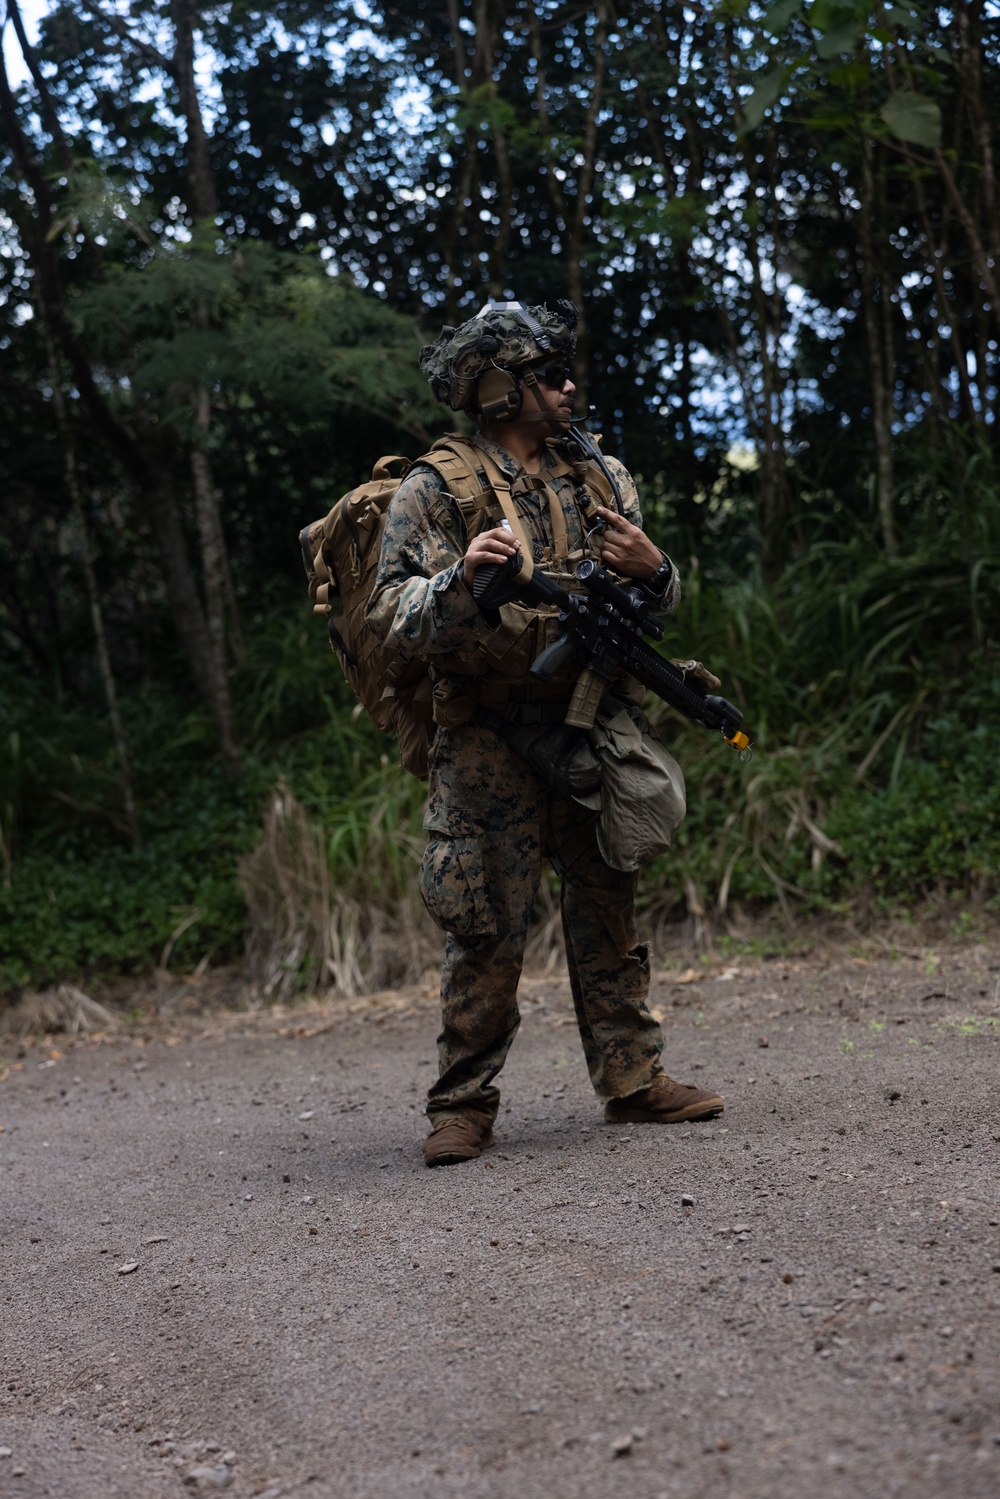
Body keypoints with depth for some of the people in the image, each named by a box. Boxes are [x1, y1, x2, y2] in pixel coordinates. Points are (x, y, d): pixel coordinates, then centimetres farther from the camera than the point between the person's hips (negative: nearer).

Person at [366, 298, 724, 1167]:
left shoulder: (600, 479, 13)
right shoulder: (435, 491, -2)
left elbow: (659, 601, 19)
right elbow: (390, 616, -8)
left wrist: (653, 569, -5)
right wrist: (461, 579, -26)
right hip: (491, 746, -5)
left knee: (609, 911, 10)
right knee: (486, 929, -4)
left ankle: (633, 1078, 19)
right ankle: (465, 1104, 6)